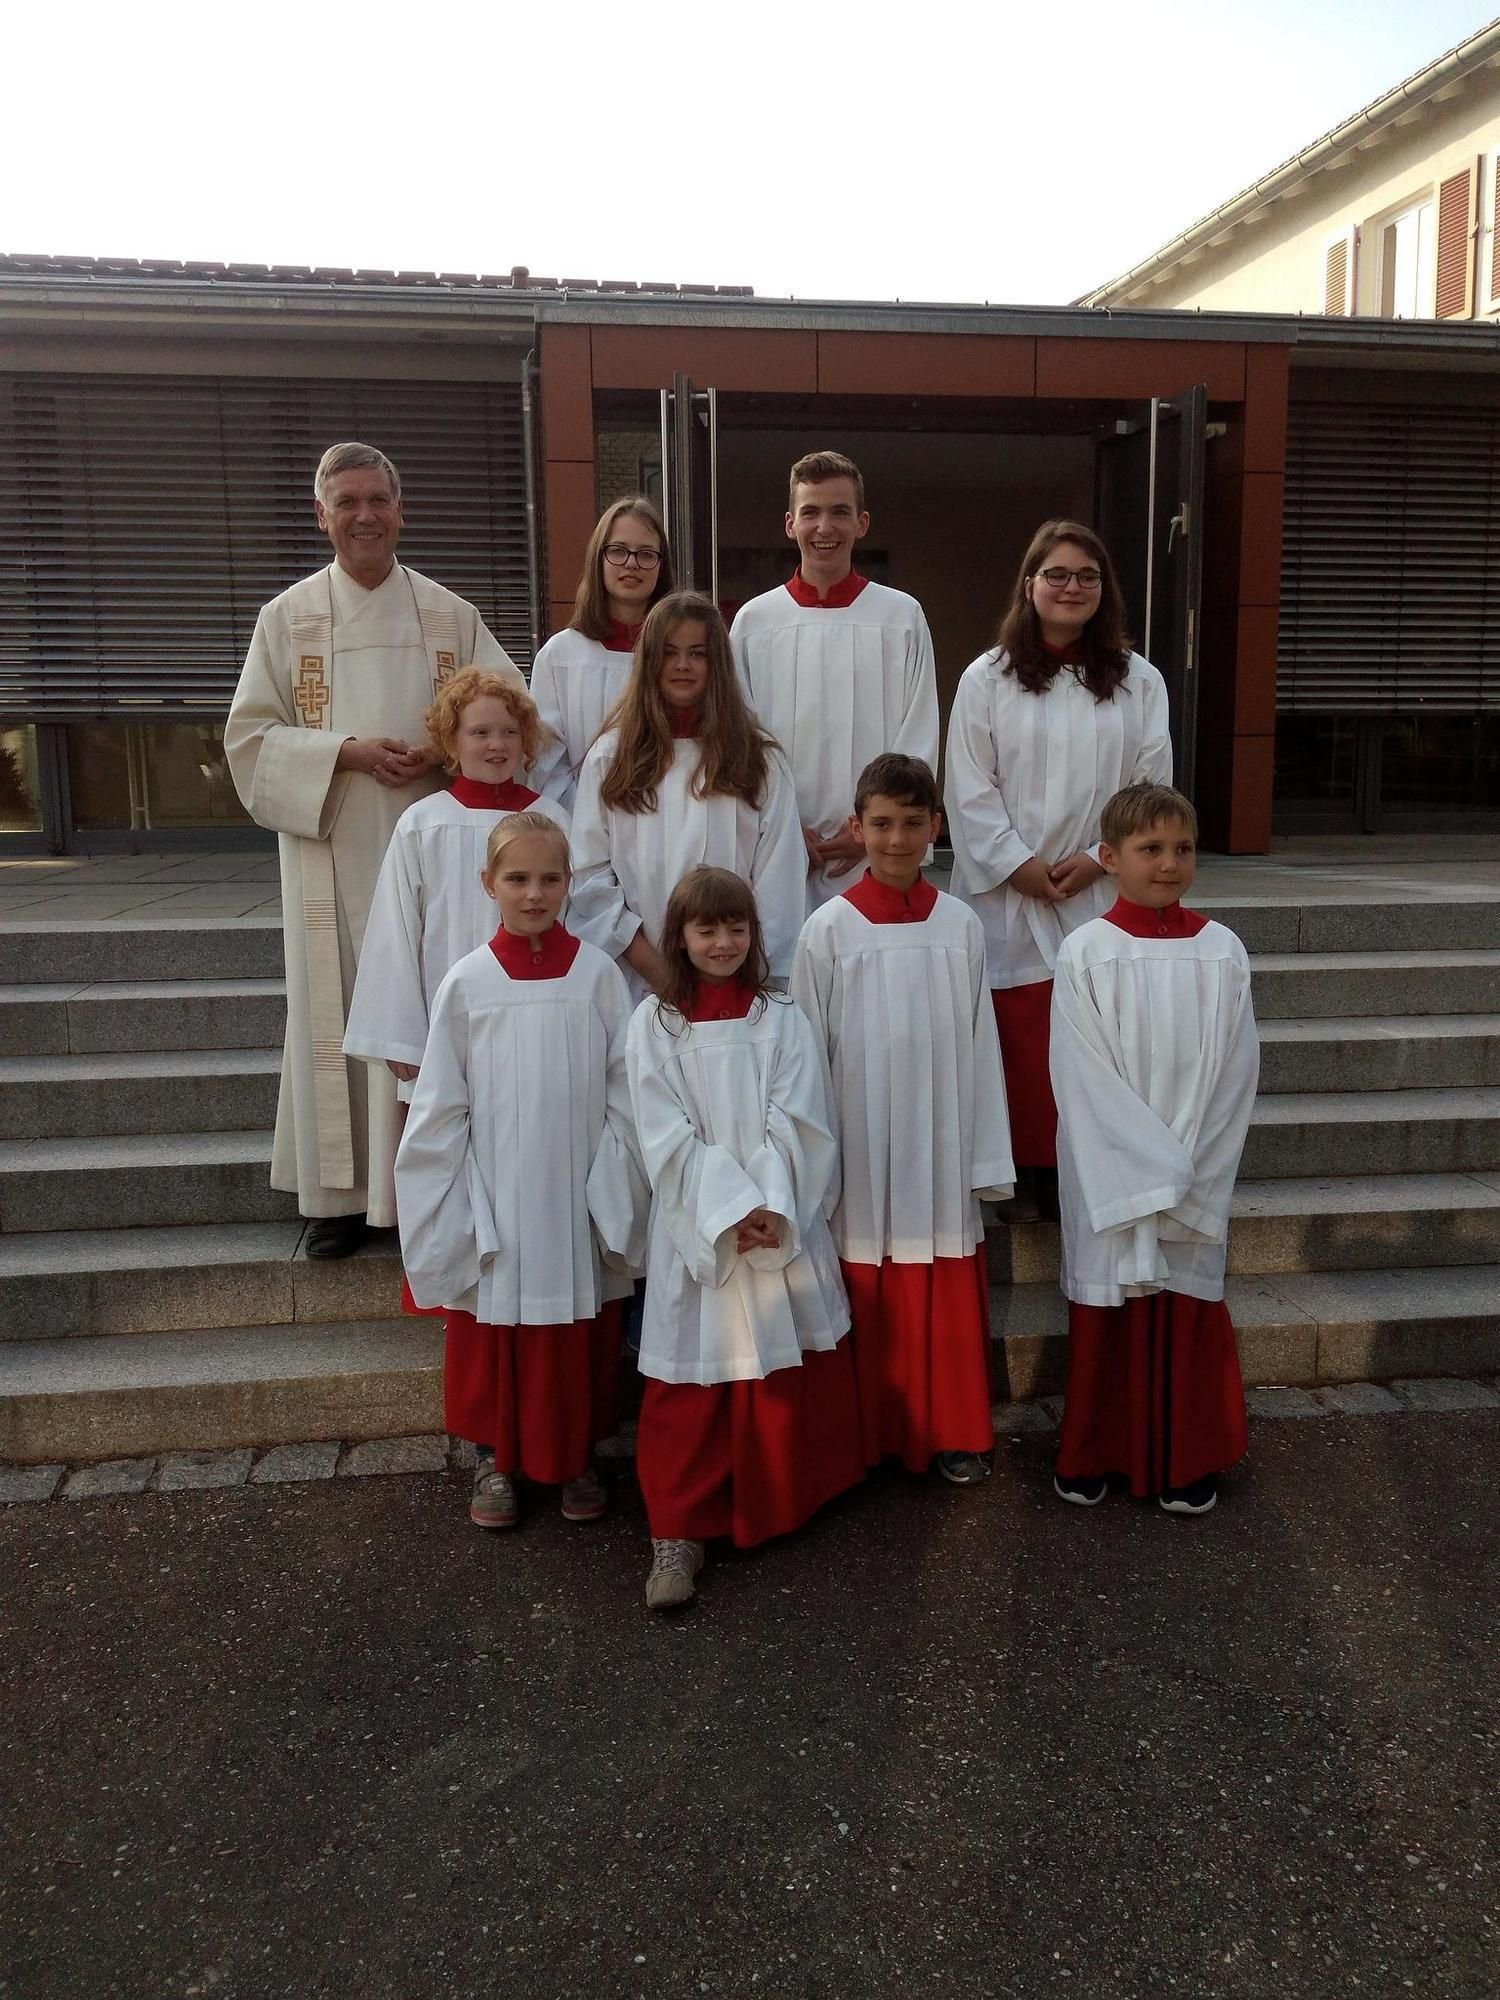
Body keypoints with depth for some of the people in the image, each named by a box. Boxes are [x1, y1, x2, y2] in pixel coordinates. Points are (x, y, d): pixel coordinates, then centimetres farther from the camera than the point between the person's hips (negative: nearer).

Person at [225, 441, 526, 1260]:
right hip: (332, 854, 0)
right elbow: (250, 736, 1)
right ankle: (341, 1193, 13)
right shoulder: (287, 617, 4)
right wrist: (348, 752, -15)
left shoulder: (450, 615, 7)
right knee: (337, 1015, 3)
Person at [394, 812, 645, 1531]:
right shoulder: (467, 982, -5)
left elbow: (623, 1094, -2)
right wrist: (455, 1213, -4)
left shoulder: (597, 974, -4)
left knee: (581, 1337, 12)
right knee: (494, 1335, 11)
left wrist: (618, 1196, -5)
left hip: (578, 1198, 0)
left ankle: (577, 1457, 32)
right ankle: (494, 1458, 32)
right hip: (497, 1202, 0)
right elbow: (441, 1108, -1)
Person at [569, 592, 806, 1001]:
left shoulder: (760, 761, 5)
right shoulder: (610, 757, 6)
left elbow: (779, 882, 1)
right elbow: (590, 877, 1)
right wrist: (656, 970, -7)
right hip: (638, 982, 0)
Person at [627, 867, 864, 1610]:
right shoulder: (653, 1023, 1)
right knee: (691, 1383, 0)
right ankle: (677, 1531, 10)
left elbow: (795, 1122, -4)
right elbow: (667, 1136, -6)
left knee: (790, 1373, 9)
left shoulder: (782, 1018, 4)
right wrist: (731, 1209, -15)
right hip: (696, 1226, -1)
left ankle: (792, 1500, 30)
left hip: (784, 1222, 2)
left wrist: (769, 1207, -17)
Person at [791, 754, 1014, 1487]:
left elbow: (980, 1048, 3)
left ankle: (953, 1434, 28)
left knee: (948, 1307, 11)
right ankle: (870, 1437, 27)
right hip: (862, 1155, -2)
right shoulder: (829, 930, -6)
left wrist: (987, 1159, 3)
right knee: (870, 1308, 9)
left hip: (940, 1154, 2)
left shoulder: (960, 926, 0)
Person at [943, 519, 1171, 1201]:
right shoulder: (986, 678, 5)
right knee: (1021, 1043, -1)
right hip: (1009, 895, -1)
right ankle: (1029, 1171, 11)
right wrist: (1020, 866, -10)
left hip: (1103, 896, 1)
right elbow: (971, 790, -1)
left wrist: (1098, 860, -8)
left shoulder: (1139, 682, 9)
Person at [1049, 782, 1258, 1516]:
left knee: (1187, 1314, 10)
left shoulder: (1222, 952, 0)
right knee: (1106, 1314, 8)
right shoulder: (1085, 952, -7)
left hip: (1197, 1184, 2)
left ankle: (1186, 1463, 27)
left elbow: (1235, 1074, -1)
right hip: (1108, 1177, -2)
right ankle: (1091, 1457, 26)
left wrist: (1188, 1172, -8)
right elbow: (1085, 1081, -9)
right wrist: (1153, 1174, -12)